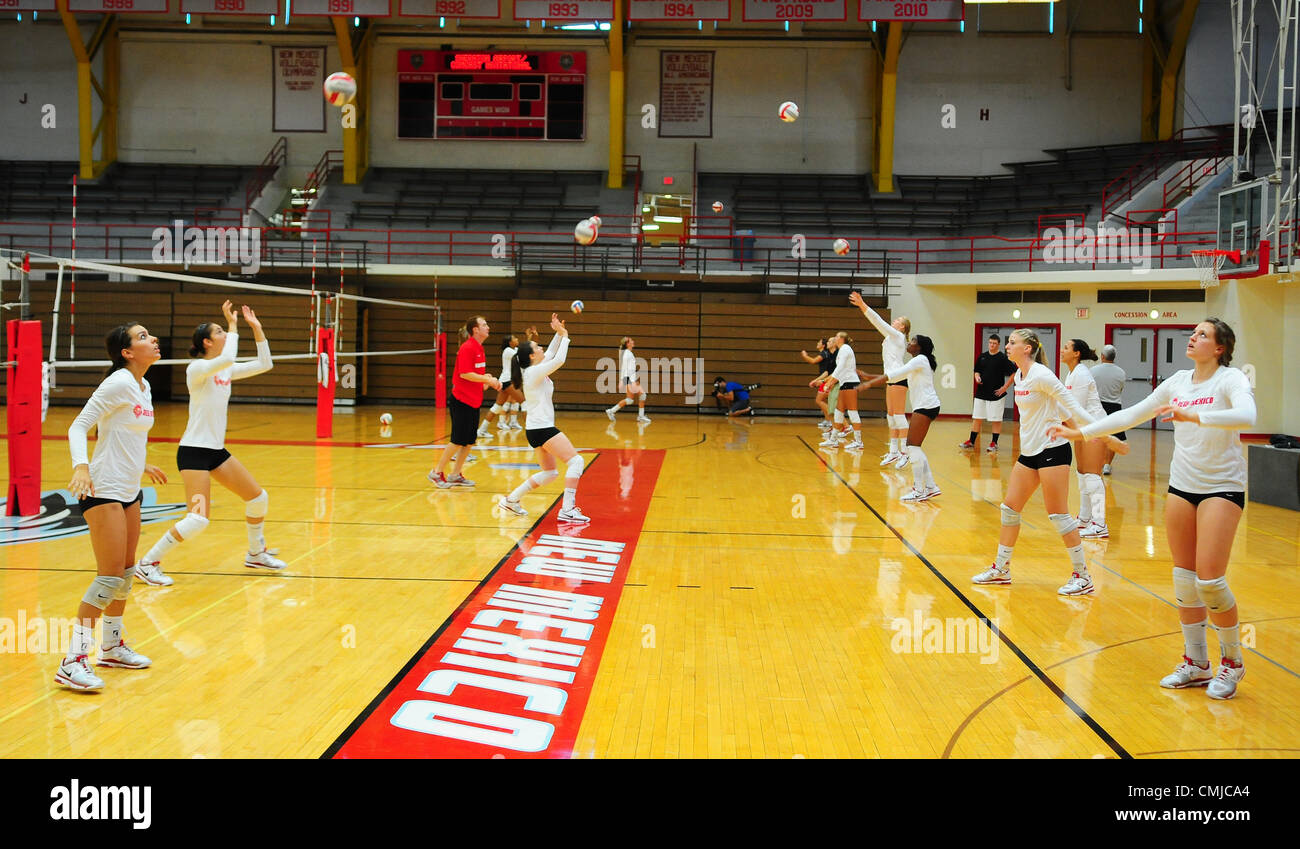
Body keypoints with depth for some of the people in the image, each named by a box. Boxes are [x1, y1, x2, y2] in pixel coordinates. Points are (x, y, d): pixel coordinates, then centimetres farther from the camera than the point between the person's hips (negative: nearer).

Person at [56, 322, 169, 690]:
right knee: (110, 578, -12)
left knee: (126, 572, 16)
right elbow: (78, 427, -18)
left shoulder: (144, 387, 10)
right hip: (103, 491, -9)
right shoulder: (118, 383, -15)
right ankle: (73, 661, -7)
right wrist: (81, 466, -33)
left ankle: (112, 646, 30)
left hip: (129, 491, 9)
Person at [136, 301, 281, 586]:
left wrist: (257, 328, 4)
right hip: (193, 451, -8)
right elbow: (226, 359, -34)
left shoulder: (225, 370, 9)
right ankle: (147, 564, -3)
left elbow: (264, 364, 12)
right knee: (198, 519, -16)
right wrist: (233, 324, -22)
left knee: (258, 497, 10)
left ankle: (256, 554, 30)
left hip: (217, 450, 9)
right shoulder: (197, 369, -15)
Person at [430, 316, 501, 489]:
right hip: (461, 400, -9)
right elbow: (465, 374, -22)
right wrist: (488, 379, -18)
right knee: (458, 440, -6)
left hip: (474, 401, 9)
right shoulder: (467, 348, -15)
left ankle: (455, 475, 18)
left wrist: (489, 381, 3)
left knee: (469, 441, 9)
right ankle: (437, 472, 6)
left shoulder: (479, 349, 13)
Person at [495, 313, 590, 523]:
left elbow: (551, 355, 26)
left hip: (537, 429, 10)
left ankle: (511, 500, 20)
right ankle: (567, 510, -17)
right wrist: (564, 336, -11)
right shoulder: (534, 372, -14)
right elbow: (559, 360, -23)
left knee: (549, 473, 18)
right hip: (542, 428, -10)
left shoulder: (534, 370, 12)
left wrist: (558, 334, 18)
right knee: (575, 461, -12)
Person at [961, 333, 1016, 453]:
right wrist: (977, 377, -4)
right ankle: (971, 442, 15)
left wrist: (1004, 387, -10)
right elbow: (977, 371, 19)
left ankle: (994, 444, 10)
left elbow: (1014, 373, -8)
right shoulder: (982, 356, 8)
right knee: (976, 418, 8)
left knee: (996, 420, 1)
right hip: (981, 393, 5)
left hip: (996, 395, -5)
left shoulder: (1003, 358, -7)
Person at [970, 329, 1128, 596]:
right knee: (1010, 508, 10)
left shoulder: (1040, 375, -16)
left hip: (1051, 450, -9)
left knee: (1058, 515, -6)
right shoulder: (1019, 375, 9)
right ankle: (1001, 569, 21)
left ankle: (1083, 576, 4)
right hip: (1029, 451, 9)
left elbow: (1072, 406, -17)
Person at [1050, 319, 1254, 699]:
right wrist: (1081, 432, 10)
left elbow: (1246, 416, -31)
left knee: (1210, 580, -11)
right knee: (1184, 579, 5)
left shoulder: (1231, 379, -11)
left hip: (1222, 488, -6)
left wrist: (1192, 416, -41)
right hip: (1181, 486, 6)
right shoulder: (1178, 382, 7)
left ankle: (1232, 661, 9)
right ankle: (1196, 663, 16)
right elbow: (1131, 414, 13)